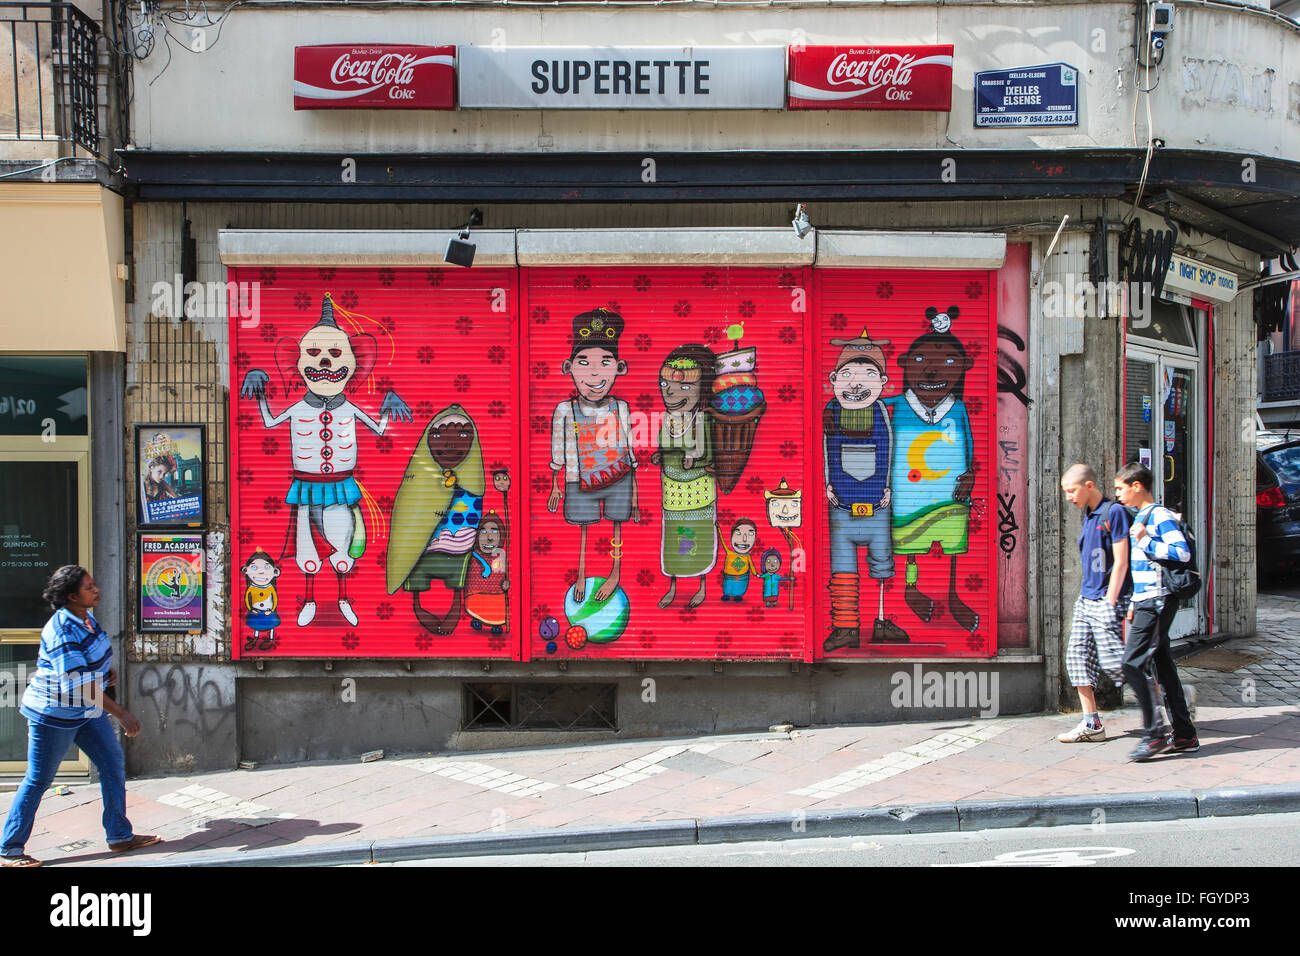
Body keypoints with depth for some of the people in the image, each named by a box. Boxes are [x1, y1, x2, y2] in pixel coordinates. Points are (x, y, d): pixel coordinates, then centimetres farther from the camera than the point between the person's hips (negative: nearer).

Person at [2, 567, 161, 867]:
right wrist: (120, 713, -30)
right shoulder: (62, 630, -26)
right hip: (54, 714, -9)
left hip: (88, 710, 9)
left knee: (113, 764, 7)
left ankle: (120, 836, 17)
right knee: (38, 780, 2)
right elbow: (80, 685, -30)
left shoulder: (86, 617, 1)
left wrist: (106, 669, 3)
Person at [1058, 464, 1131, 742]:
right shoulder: (1088, 516, 14)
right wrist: (1085, 597, 15)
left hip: (1107, 601, -8)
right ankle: (1091, 724, 7)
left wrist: (1109, 604, -15)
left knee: (1113, 661, -6)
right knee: (1078, 657, 2)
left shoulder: (1114, 512, -11)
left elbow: (1120, 563, -14)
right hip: (1086, 600, 8)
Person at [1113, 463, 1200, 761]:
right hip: (1147, 602, 10)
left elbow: (1183, 553, -23)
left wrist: (1145, 541, -18)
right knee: (1163, 666, 10)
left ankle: (1153, 734, -7)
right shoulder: (1141, 517, 18)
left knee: (1132, 663, -13)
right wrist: (1135, 602, 23)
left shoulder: (1160, 516, -12)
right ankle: (1185, 736, 16)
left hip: (1158, 602, -10)